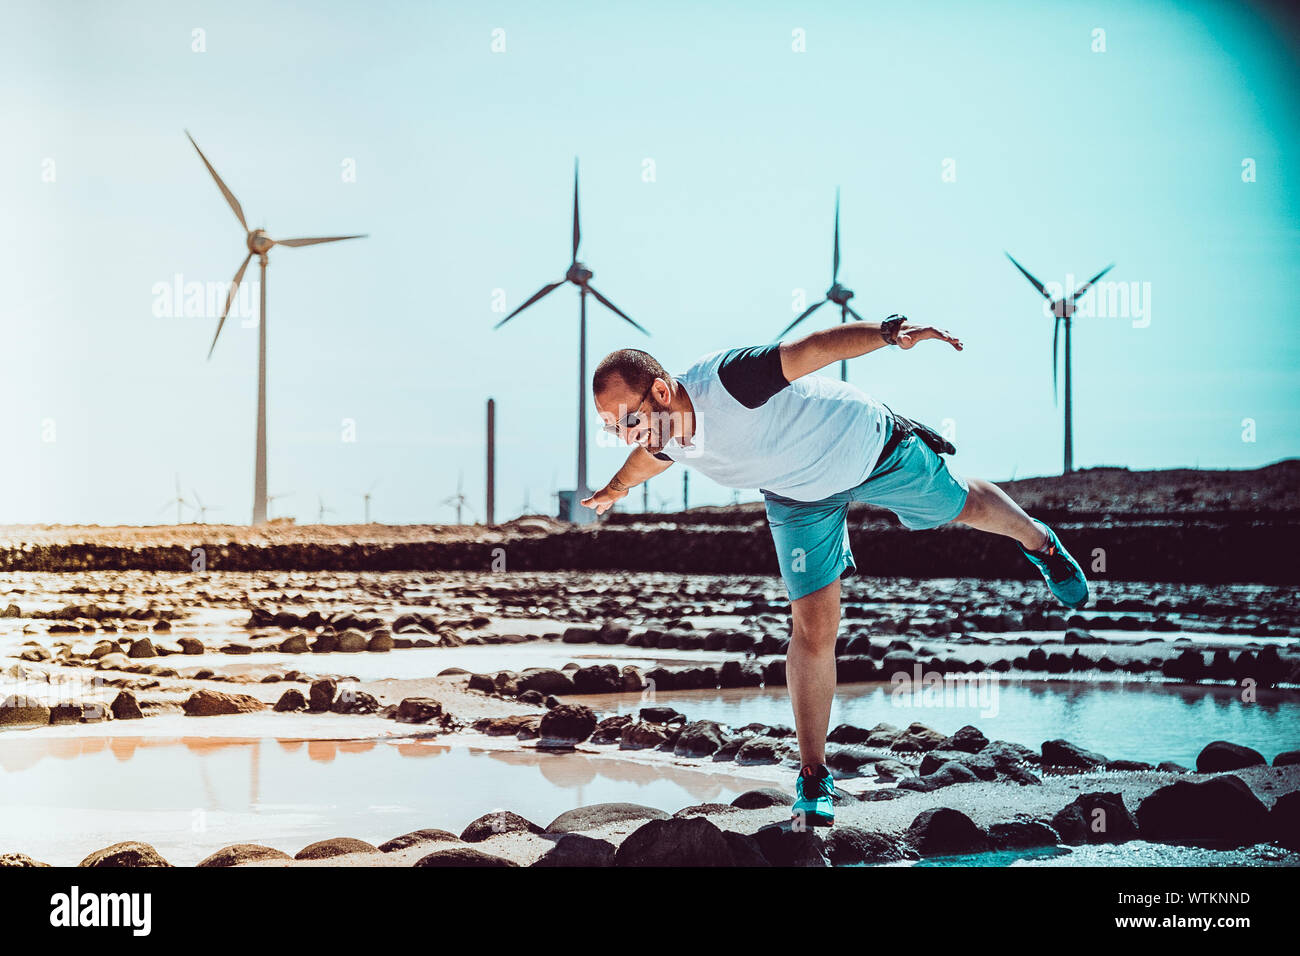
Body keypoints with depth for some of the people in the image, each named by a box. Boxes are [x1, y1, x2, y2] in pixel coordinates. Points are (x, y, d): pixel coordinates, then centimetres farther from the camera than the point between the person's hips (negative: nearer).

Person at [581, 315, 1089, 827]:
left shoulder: (726, 380, -43)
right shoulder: (665, 441, -20)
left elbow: (809, 349, -45)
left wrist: (890, 332, -61)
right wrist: (616, 488, 26)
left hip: (872, 448, -4)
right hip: (798, 496, 4)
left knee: (963, 508, 22)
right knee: (813, 626, -7)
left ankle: (1037, 541, 58)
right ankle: (813, 780, 4)